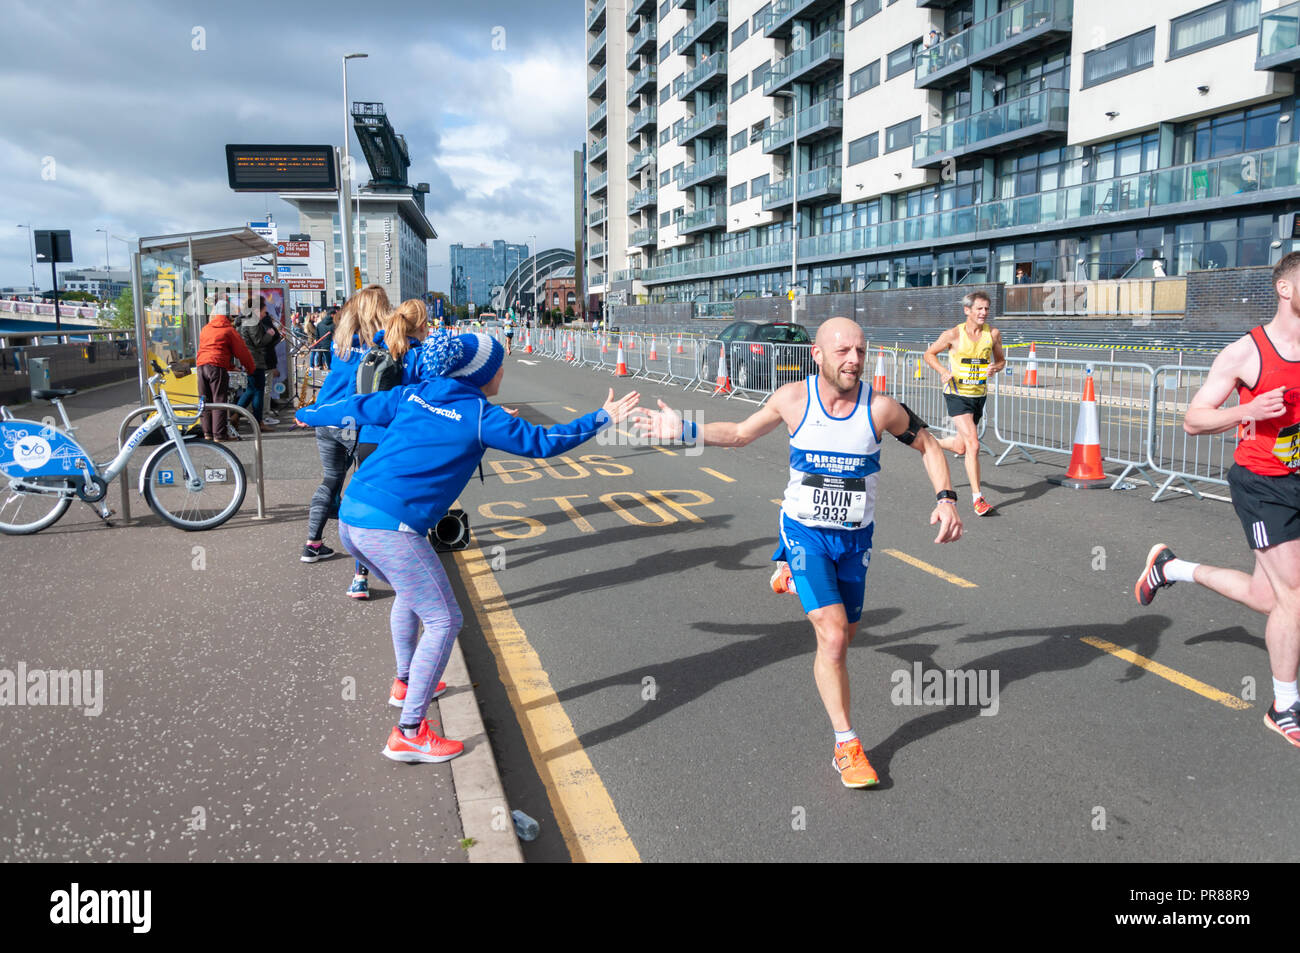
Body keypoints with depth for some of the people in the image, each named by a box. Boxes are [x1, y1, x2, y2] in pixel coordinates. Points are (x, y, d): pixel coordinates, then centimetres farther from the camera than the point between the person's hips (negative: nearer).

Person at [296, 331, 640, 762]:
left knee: (411, 591, 31)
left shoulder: (411, 396, 13)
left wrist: (308, 414, 41)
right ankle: (409, 734, 0)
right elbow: (542, 442, -1)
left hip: (351, 516, 9)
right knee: (443, 621, -1)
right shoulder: (481, 417, -4)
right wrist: (603, 418, 8)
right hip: (392, 527, -9)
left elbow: (357, 407, 22)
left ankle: (405, 683, 47)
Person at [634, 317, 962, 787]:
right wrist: (682, 429, -5)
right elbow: (739, 434, 4)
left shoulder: (880, 408, -15)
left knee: (845, 634, 17)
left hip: (854, 537, 2)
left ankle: (793, 579, 49)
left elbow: (928, 445, 2)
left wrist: (946, 498, -11)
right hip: (805, 532, -2)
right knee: (833, 636, -15)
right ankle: (846, 746, 0)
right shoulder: (793, 399, -13)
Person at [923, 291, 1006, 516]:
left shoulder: (993, 334, 0)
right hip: (957, 395, -5)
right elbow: (929, 354, 2)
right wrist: (943, 371, -15)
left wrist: (995, 367, -11)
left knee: (961, 447, 16)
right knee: (973, 445, -17)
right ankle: (977, 497, -10)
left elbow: (1001, 360, 13)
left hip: (979, 395, 5)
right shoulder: (954, 335, -10)